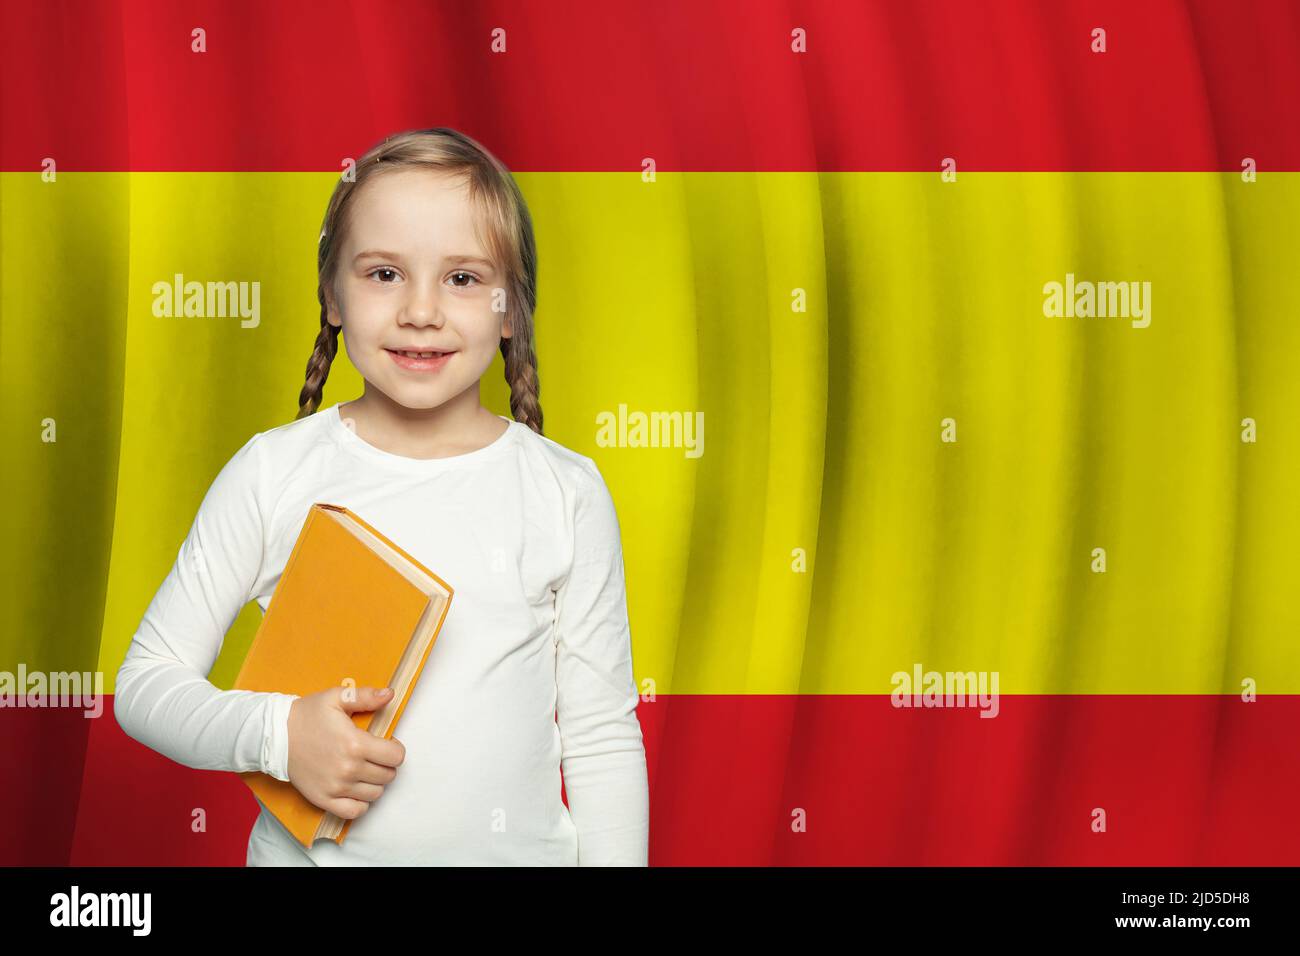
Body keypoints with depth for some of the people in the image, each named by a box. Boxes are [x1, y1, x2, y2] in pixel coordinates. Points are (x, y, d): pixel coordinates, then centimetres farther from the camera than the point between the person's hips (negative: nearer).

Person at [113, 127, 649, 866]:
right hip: (310, 851, 0)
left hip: (518, 851, 0)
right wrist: (278, 734, -18)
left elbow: (602, 739, -2)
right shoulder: (272, 473, -7)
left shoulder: (567, 493, -6)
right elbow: (147, 680, -3)